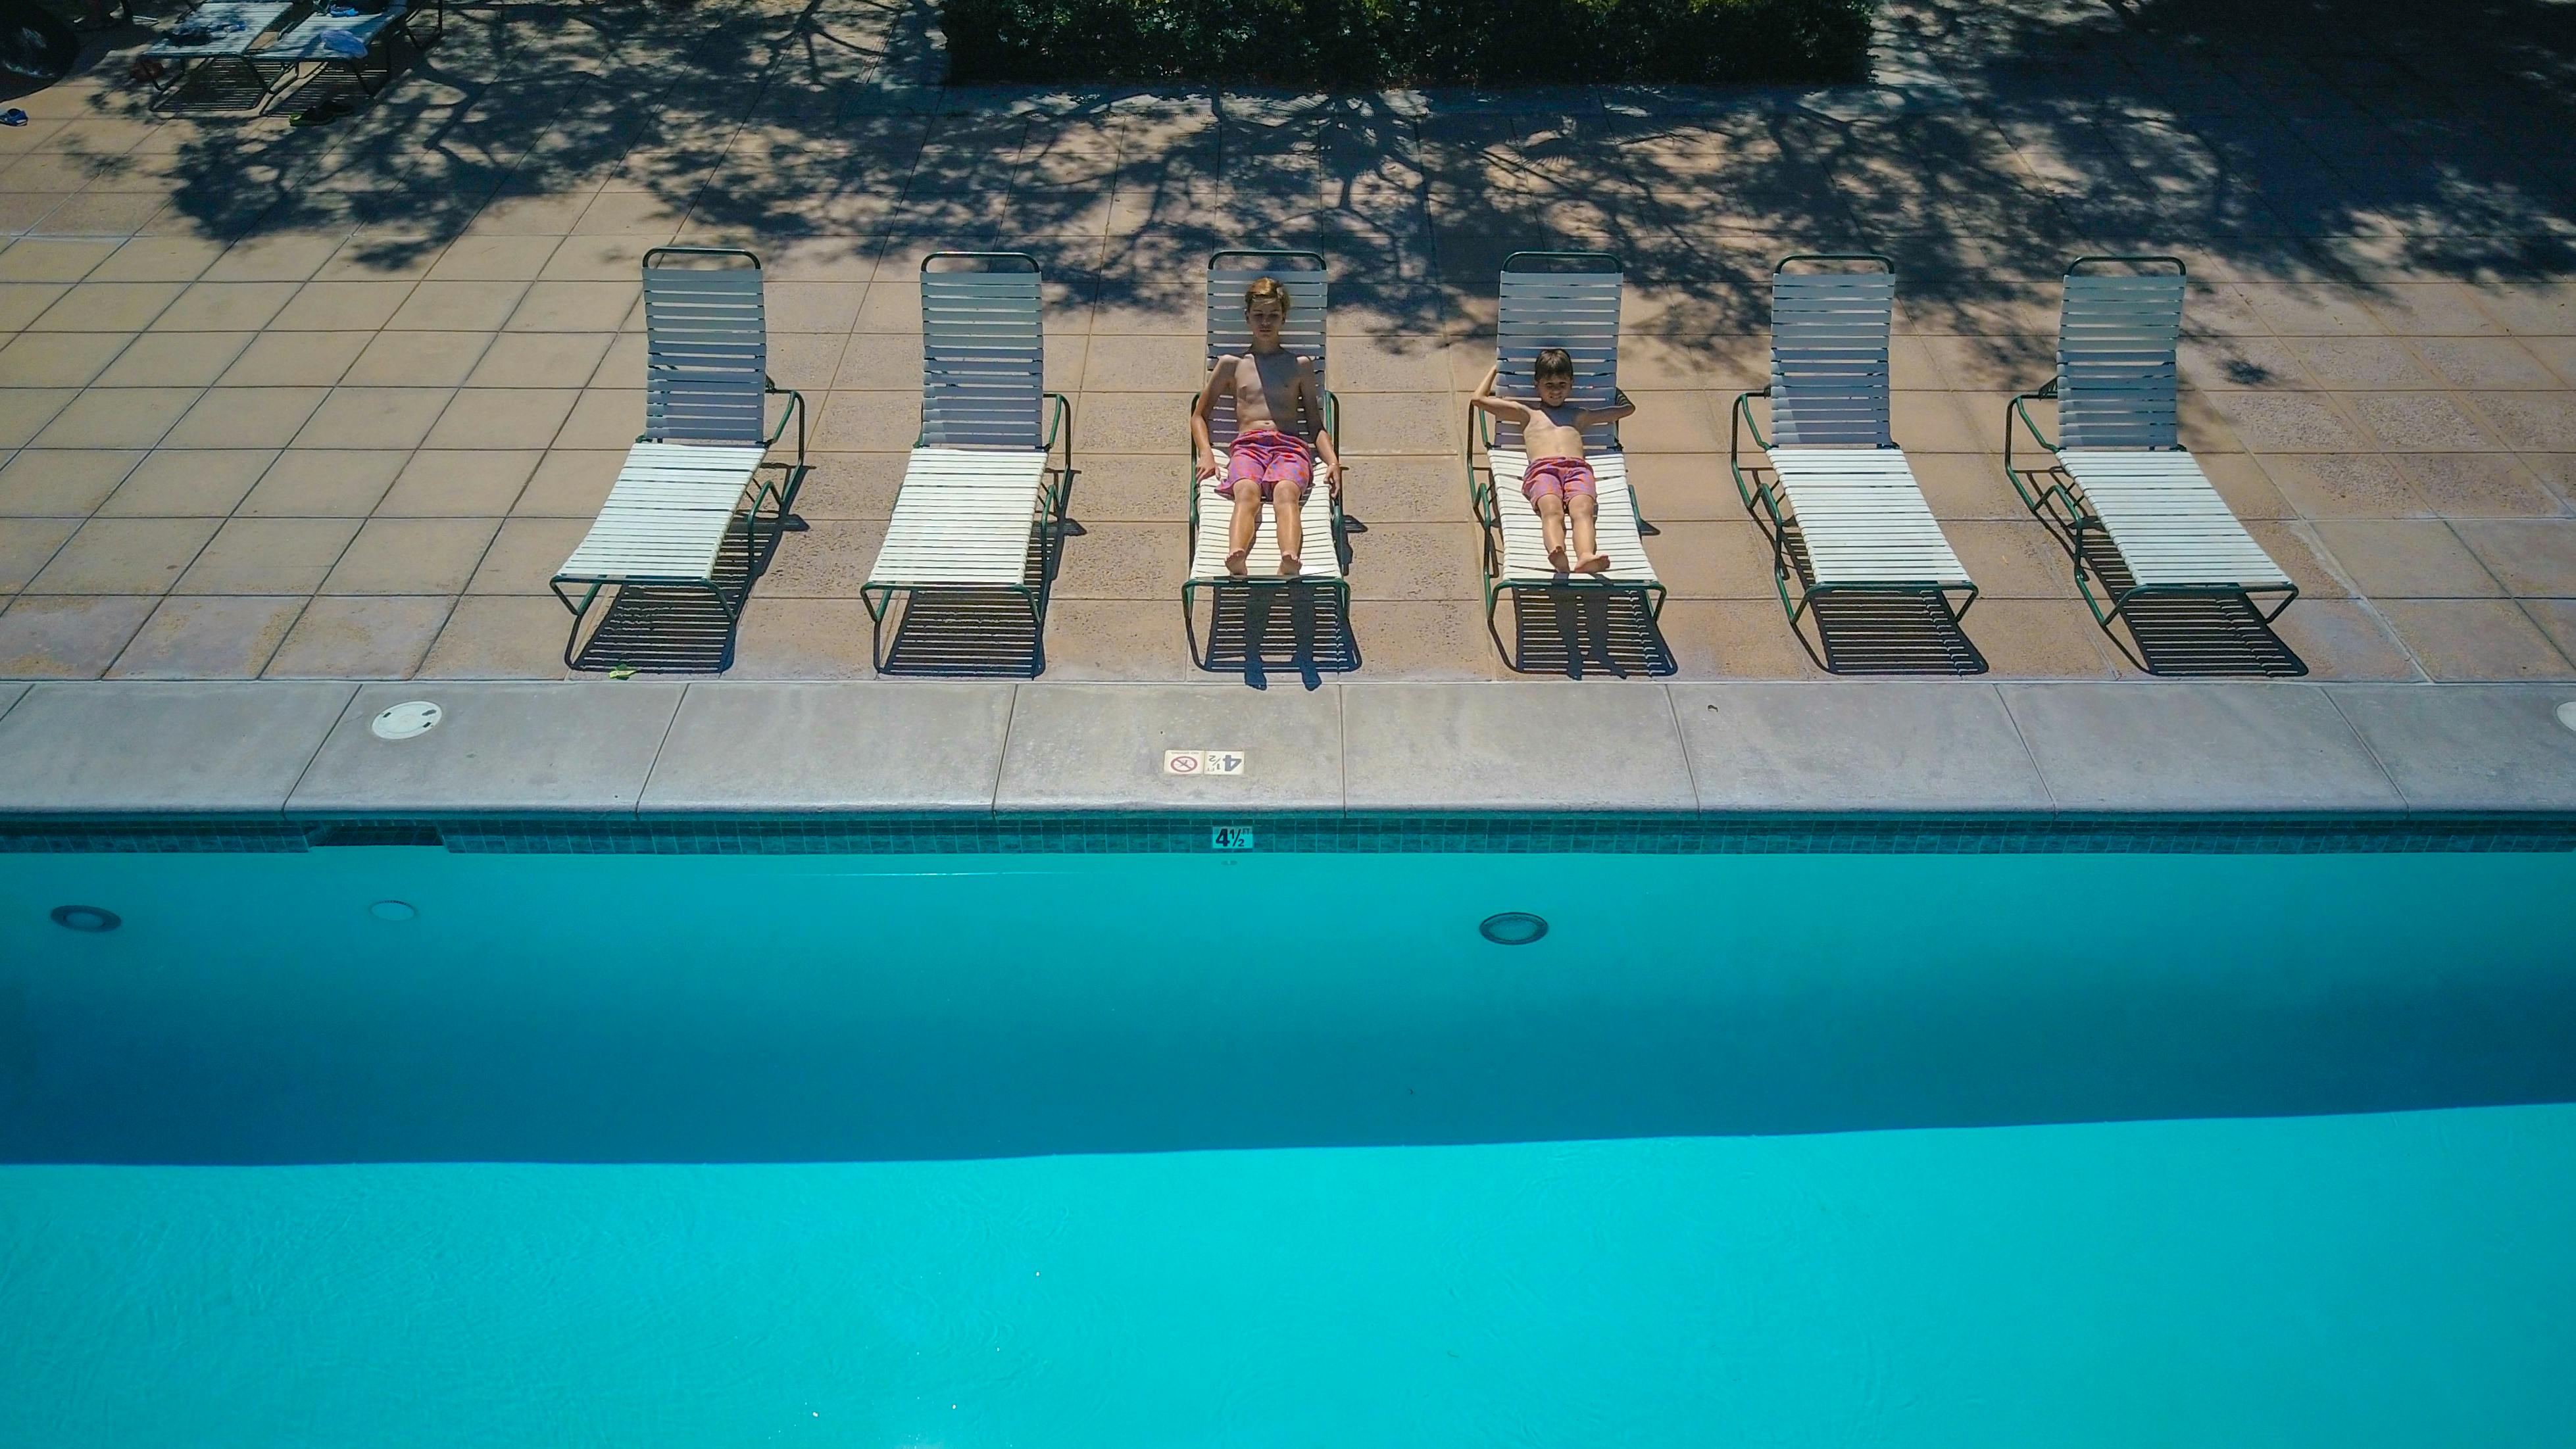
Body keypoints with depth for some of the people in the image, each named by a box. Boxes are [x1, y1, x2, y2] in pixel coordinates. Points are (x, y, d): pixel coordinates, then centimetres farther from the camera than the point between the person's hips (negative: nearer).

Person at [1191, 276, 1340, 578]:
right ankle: (1236, 557, -67)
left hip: (1290, 445, 0)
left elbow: (1315, 423, 23)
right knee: (1246, 491, -37)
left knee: (1286, 491, -37)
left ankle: (1289, 561, -67)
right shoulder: (1231, 364, 23)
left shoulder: (1301, 365, 24)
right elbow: (1199, 415, 26)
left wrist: (1333, 460, 4)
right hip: (1247, 445, 0)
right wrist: (1206, 454, 6)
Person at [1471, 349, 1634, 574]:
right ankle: (1558, 556, -68)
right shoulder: (1528, 414, 34)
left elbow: (1628, 408, 50)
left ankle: (1586, 557, -64)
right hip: (1542, 469, -2)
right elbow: (1479, 399, 34)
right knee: (1552, 511, -37)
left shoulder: (1579, 415, 39)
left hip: (1578, 468, 2)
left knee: (1583, 511, -34)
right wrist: (1496, 369, 47)